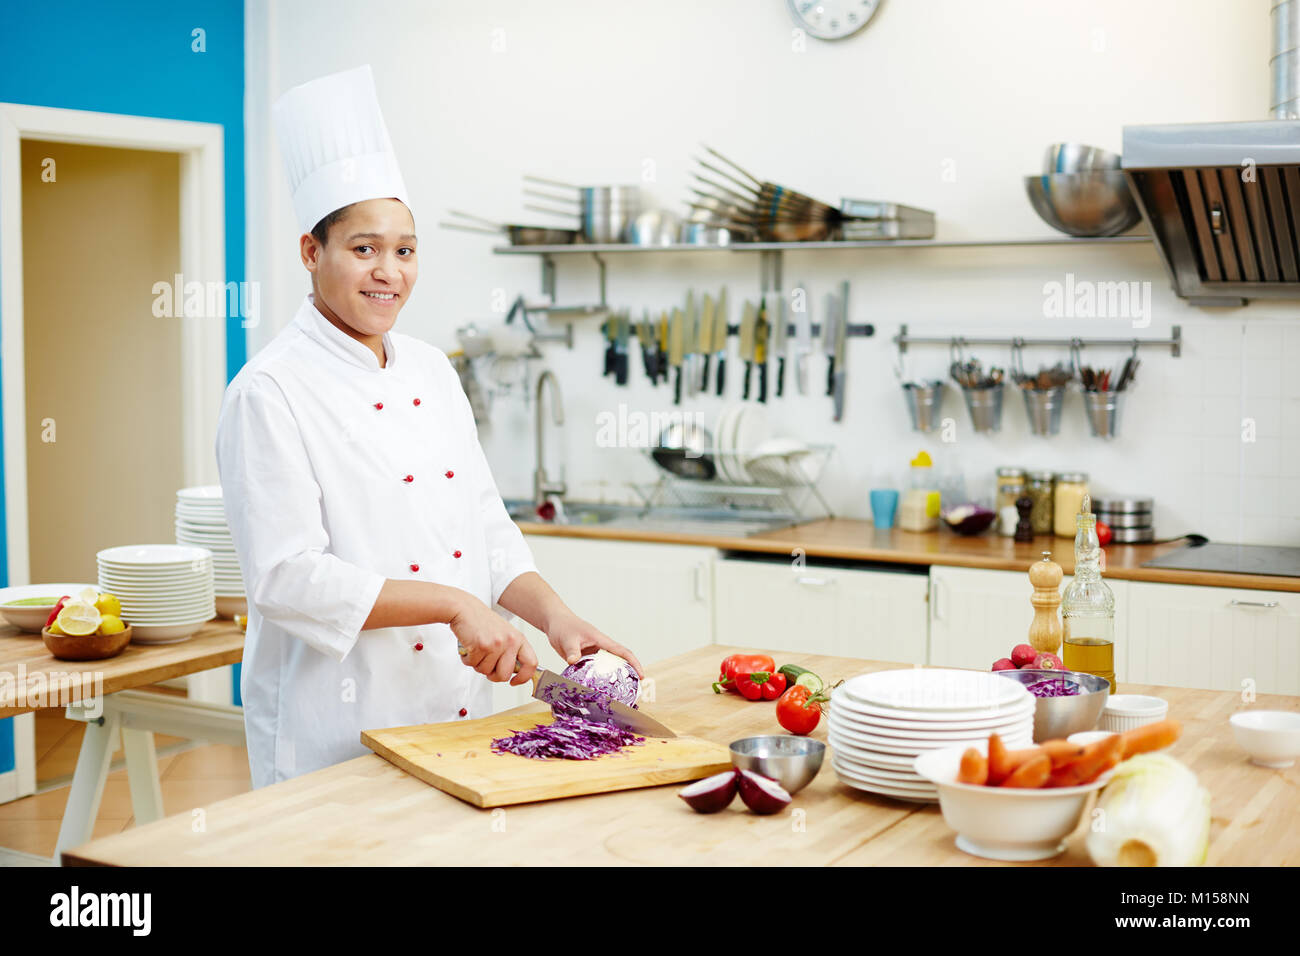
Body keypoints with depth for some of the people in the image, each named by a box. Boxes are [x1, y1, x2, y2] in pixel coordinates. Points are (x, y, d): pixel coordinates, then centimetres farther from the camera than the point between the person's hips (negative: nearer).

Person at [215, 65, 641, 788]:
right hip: (337, 733, -6)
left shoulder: (432, 371, 9)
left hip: (459, 713, 7)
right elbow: (289, 578, -19)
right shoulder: (271, 391, -12)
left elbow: (488, 530, 11)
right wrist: (456, 604, -21)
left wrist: (555, 618, -5)